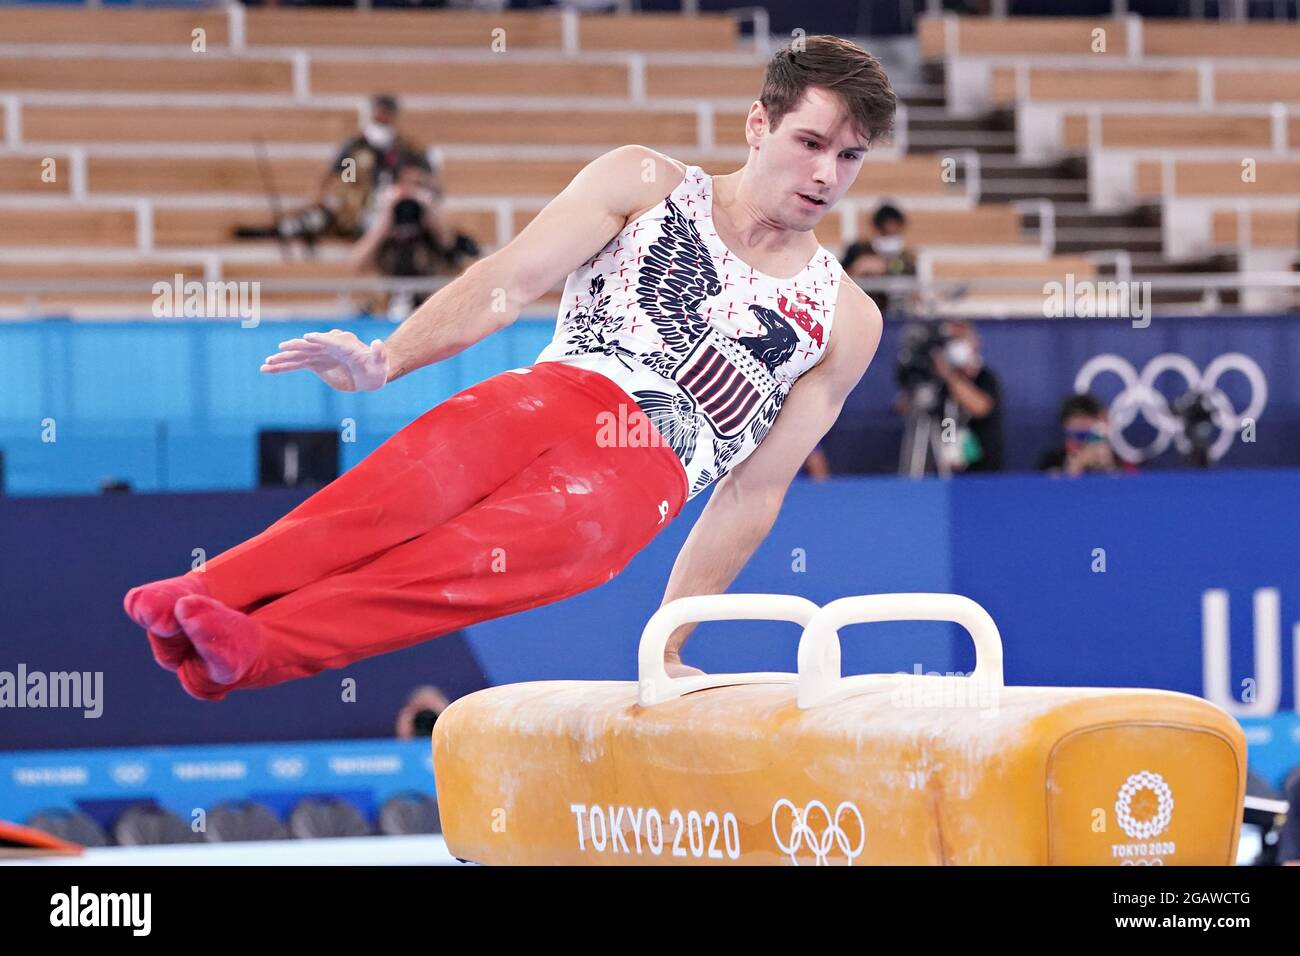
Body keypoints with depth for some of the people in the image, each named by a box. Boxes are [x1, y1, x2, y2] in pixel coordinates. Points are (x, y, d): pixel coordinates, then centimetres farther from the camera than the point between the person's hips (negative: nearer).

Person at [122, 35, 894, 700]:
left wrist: (664, 647, 11)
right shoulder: (644, 184, 15)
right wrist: (385, 359, -14)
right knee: (403, 495, -32)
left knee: (477, 558, -32)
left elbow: (753, 495, 14)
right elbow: (512, 280, 2)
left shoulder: (845, 322, 16)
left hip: (641, 475, -1)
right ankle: (200, 598, -49)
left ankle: (251, 651, -53)